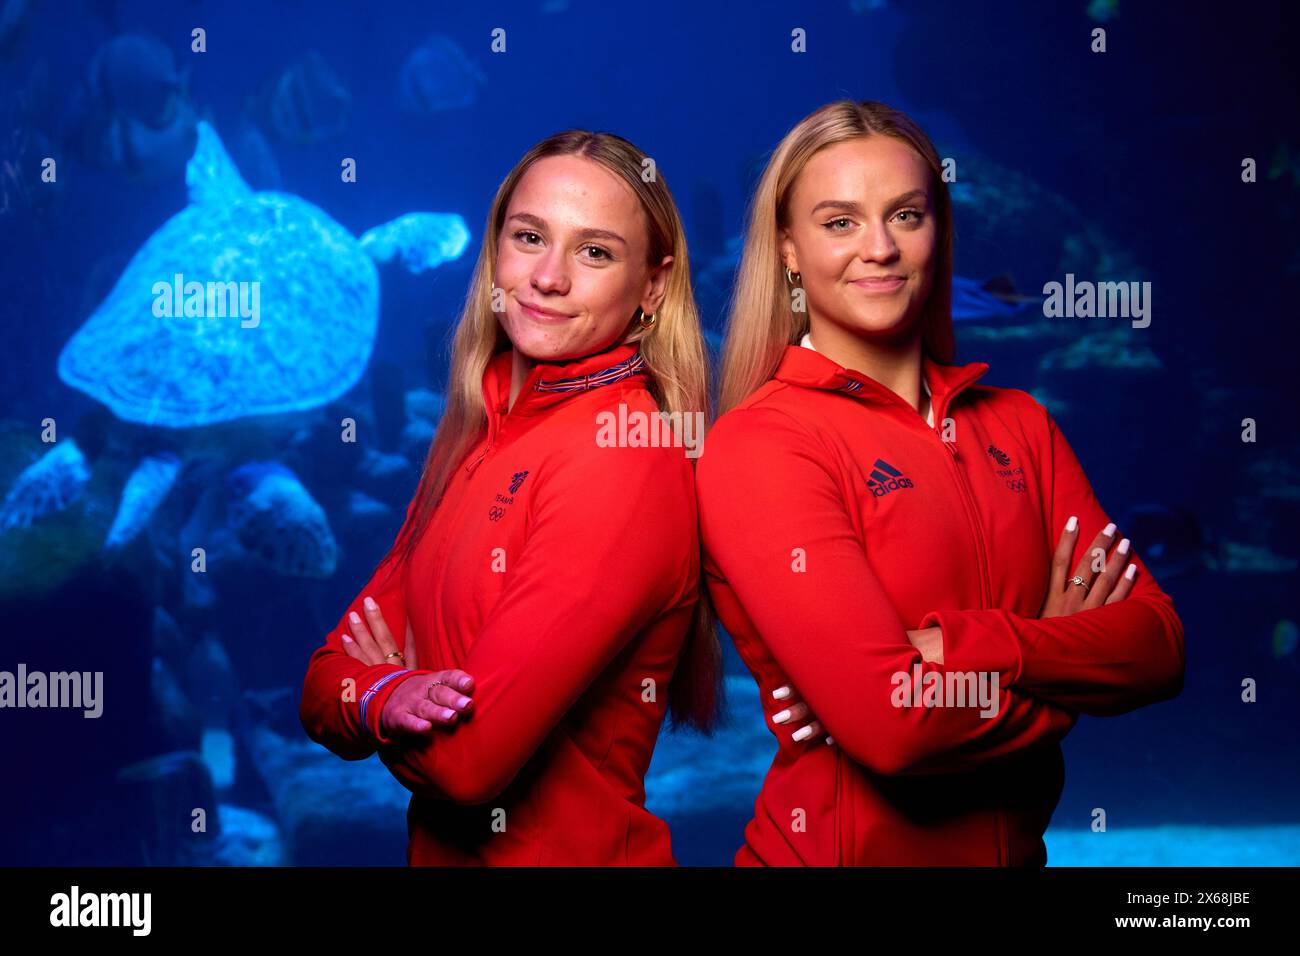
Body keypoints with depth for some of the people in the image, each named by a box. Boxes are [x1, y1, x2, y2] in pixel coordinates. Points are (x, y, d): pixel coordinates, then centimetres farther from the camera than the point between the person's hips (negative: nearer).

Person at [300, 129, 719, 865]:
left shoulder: (623, 454, -22)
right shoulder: (476, 435, 1)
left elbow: (468, 759, -25)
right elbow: (332, 669, -1)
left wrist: (369, 688, -7)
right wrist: (387, 701, -21)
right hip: (437, 846, 6)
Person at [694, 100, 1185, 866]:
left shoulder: (1019, 426, 2)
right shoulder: (756, 443, -16)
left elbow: (1159, 644, -8)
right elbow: (890, 722, -25)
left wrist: (954, 648, -22)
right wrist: (1073, 660, -10)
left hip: (1016, 844, 5)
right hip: (838, 846, -5)